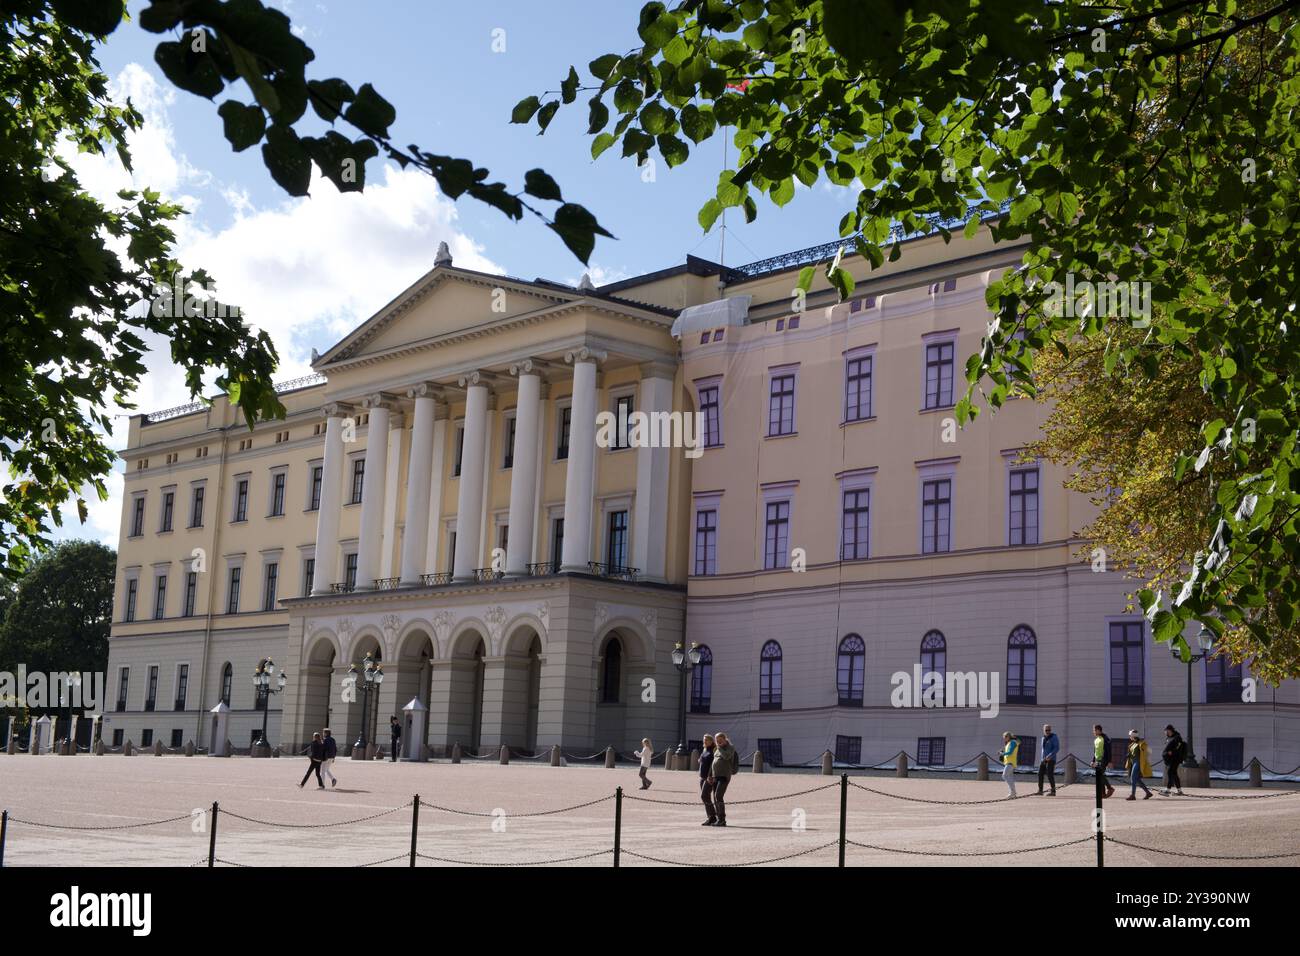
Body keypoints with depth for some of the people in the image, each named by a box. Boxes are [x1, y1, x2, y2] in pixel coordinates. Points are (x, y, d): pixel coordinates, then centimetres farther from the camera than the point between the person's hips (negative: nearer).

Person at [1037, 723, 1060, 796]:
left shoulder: (1054, 737, -6)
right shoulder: (1043, 738, 16)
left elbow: (1057, 748, -14)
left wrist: (1050, 756, -25)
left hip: (1051, 759, -7)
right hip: (1043, 759, 7)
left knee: (1050, 775, -12)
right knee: (1040, 774, 1)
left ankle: (1053, 791, -7)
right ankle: (1040, 791, 8)